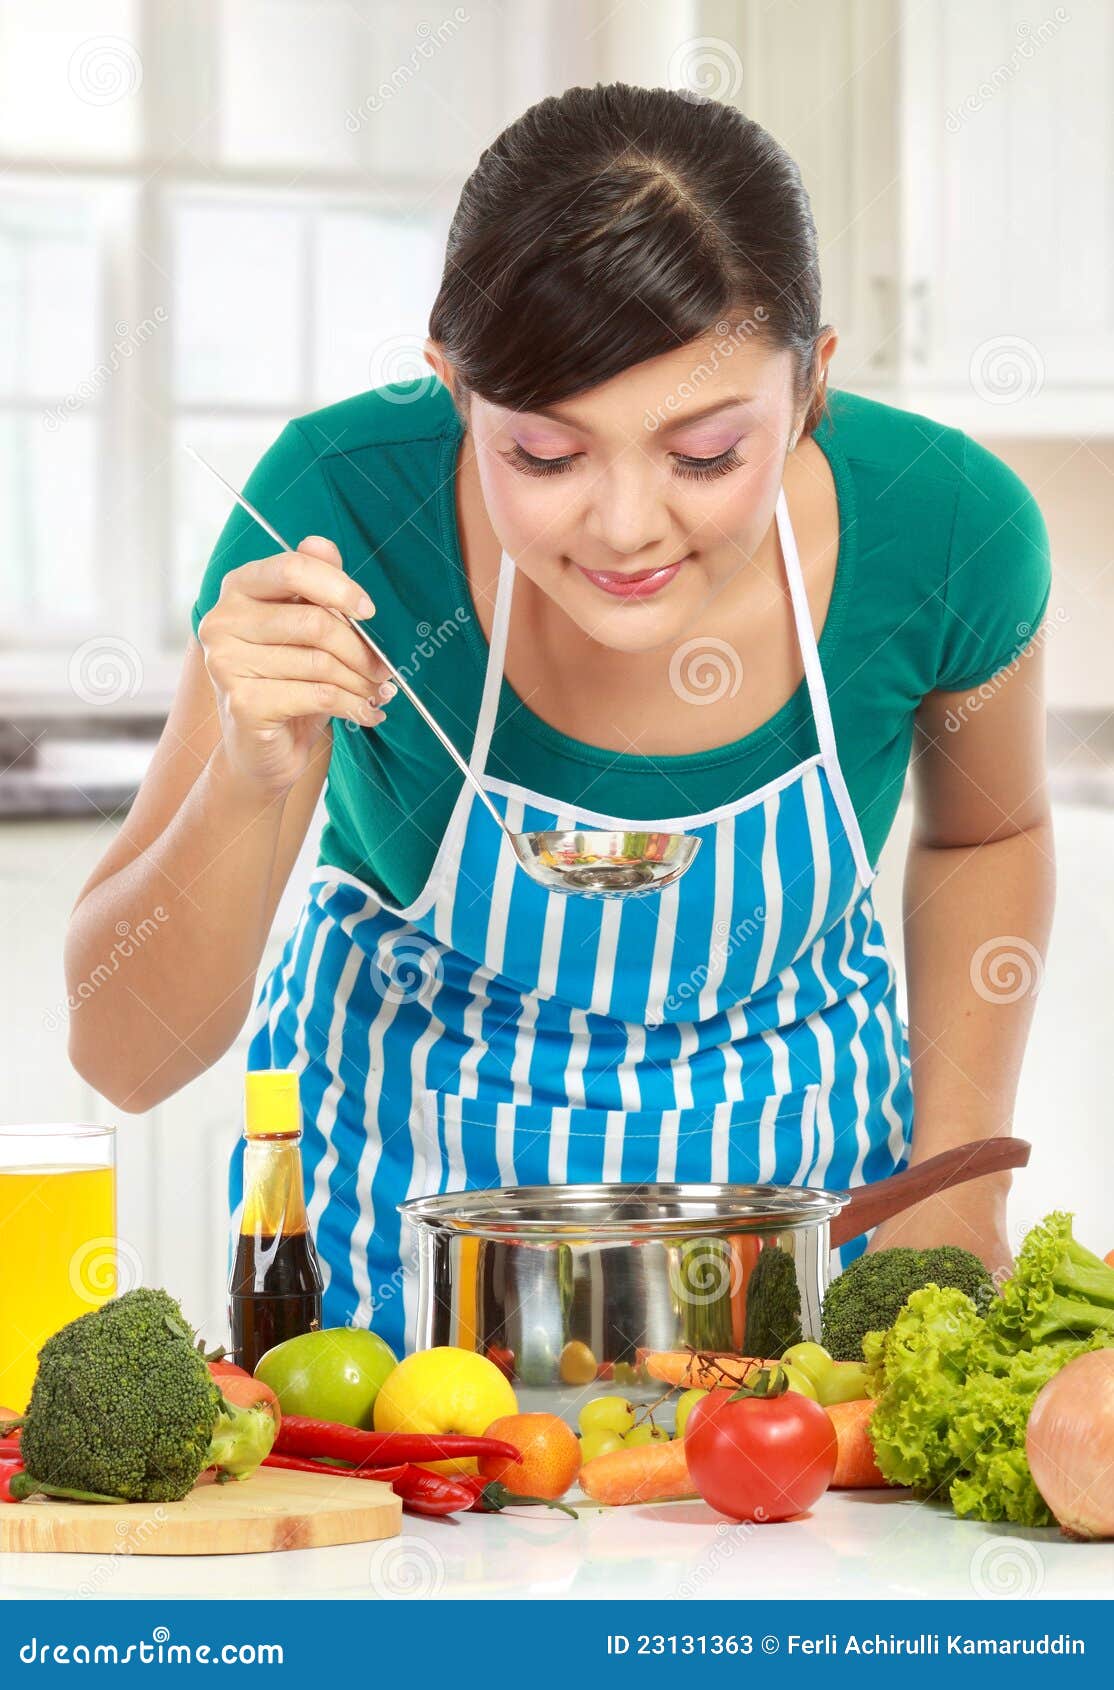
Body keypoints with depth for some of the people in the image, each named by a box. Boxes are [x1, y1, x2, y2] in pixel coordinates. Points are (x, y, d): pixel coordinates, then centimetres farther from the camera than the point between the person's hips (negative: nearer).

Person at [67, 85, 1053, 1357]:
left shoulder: (943, 526, -21)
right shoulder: (346, 506, -26)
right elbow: (124, 1056, -22)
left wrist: (958, 1187, -4)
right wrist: (250, 786, -39)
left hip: (798, 1166, 3)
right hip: (411, 1178, -3)